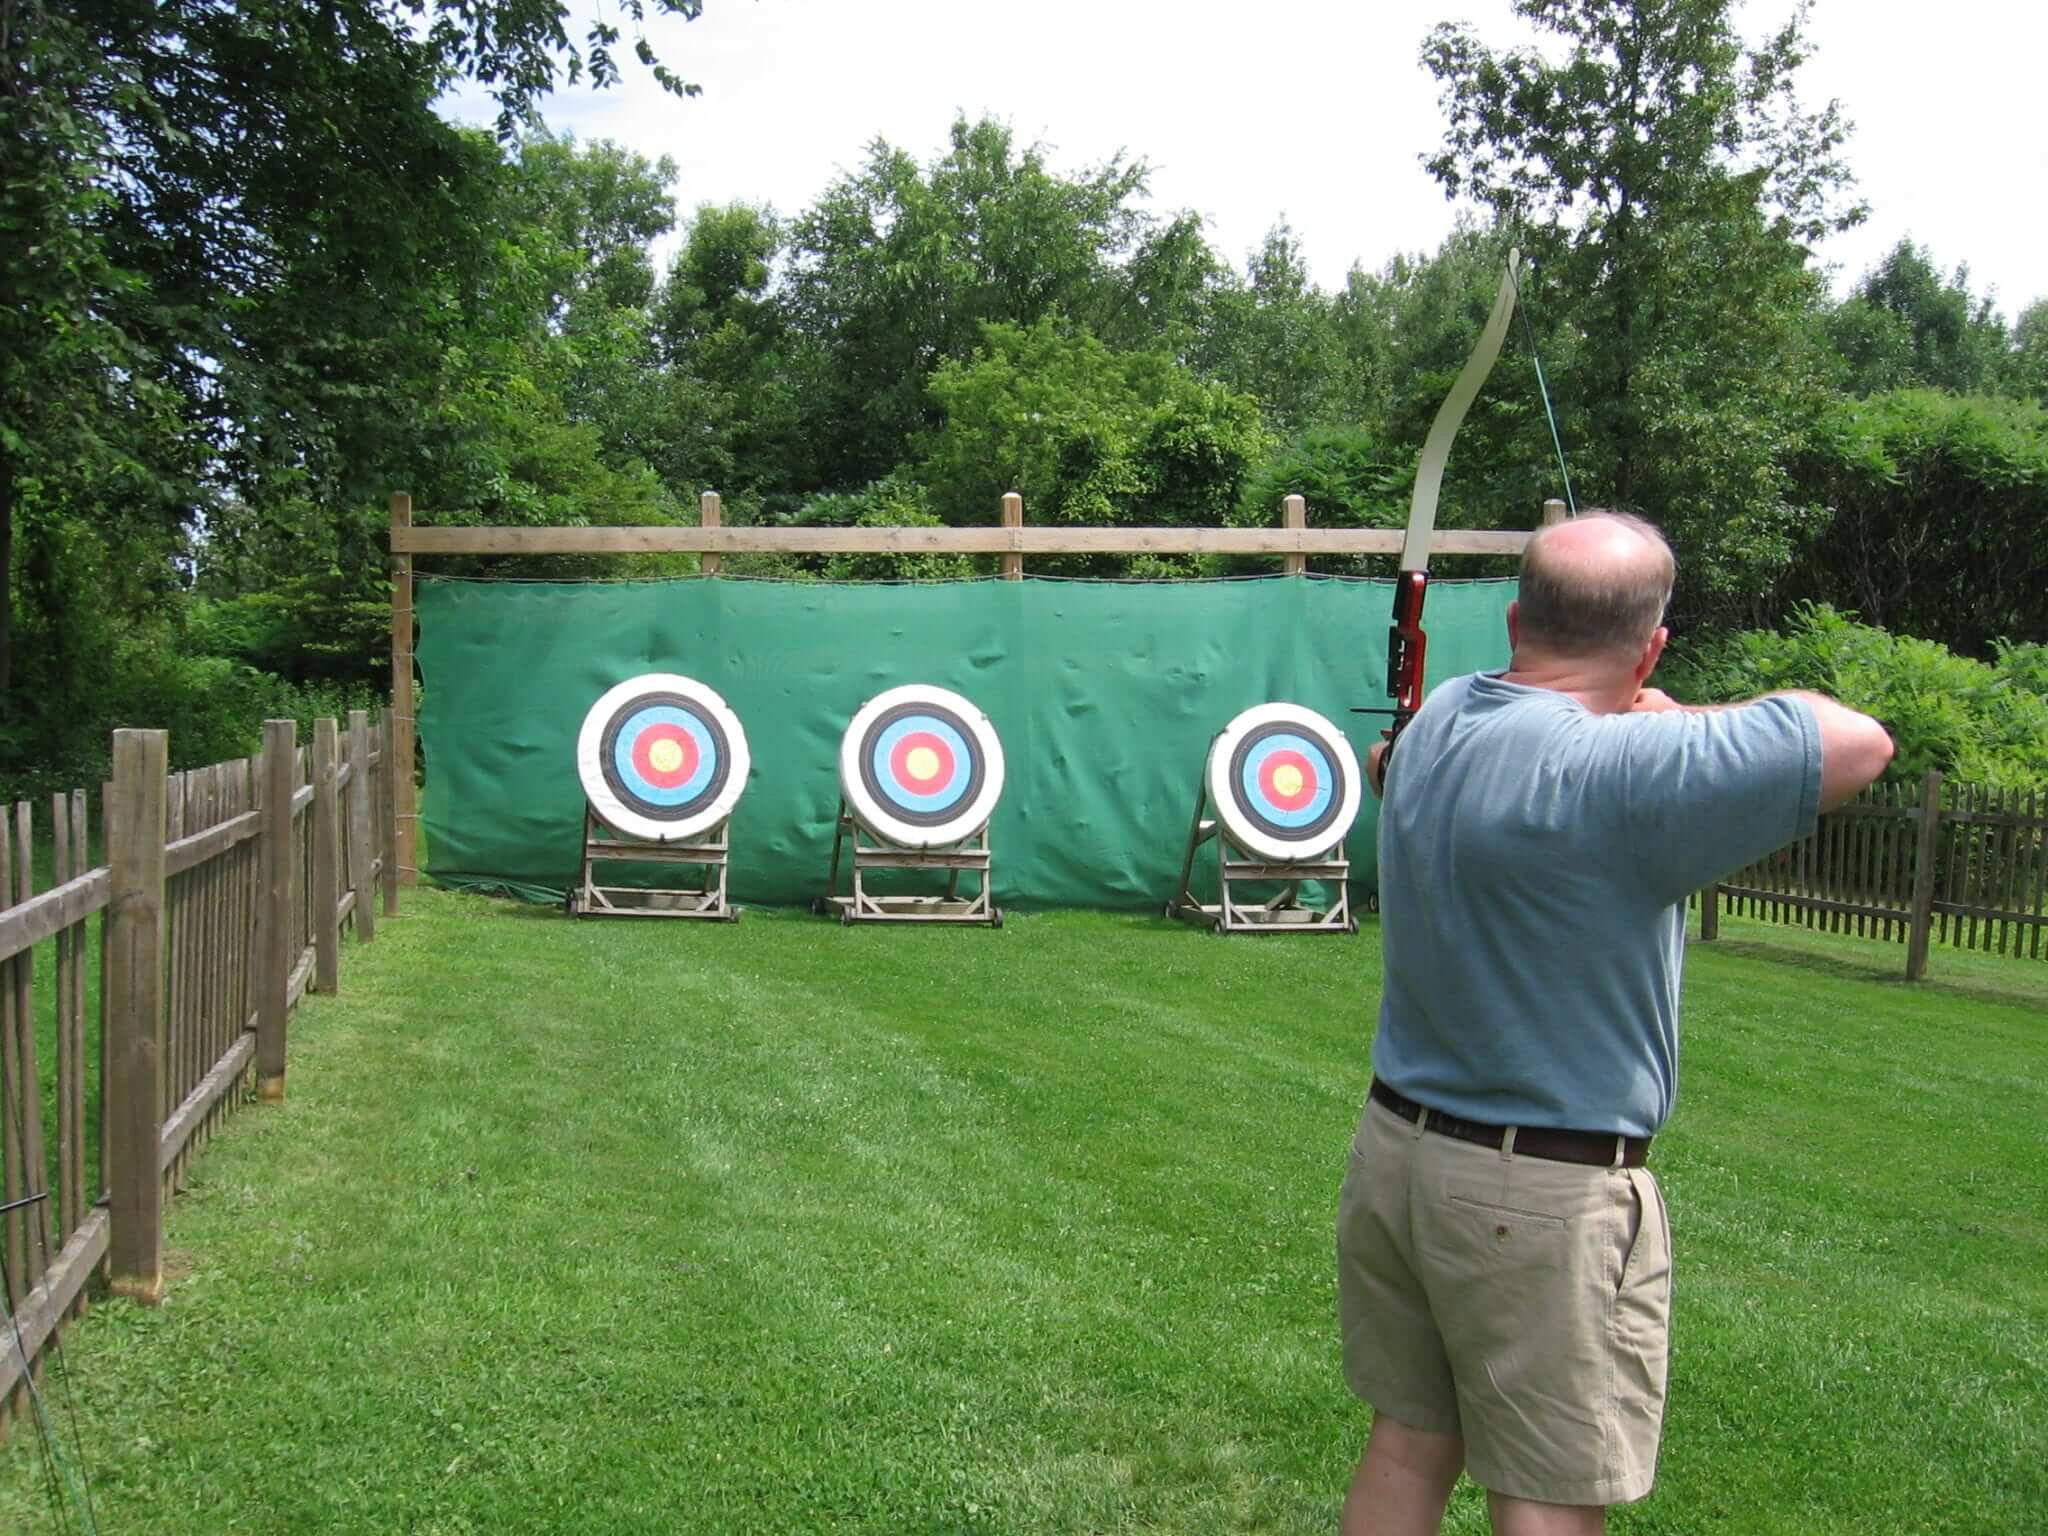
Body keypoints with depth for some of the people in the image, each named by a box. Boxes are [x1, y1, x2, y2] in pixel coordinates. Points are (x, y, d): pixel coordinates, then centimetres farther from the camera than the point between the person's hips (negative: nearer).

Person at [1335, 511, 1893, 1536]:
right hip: (1549, 1196, -7)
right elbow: (1857, 745, -19)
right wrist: (1674, 718, -6)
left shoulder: (1440, 719, 0)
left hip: (1398, 1149, 8)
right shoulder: (1623, 770, -24)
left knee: (1406, 1449, 18)